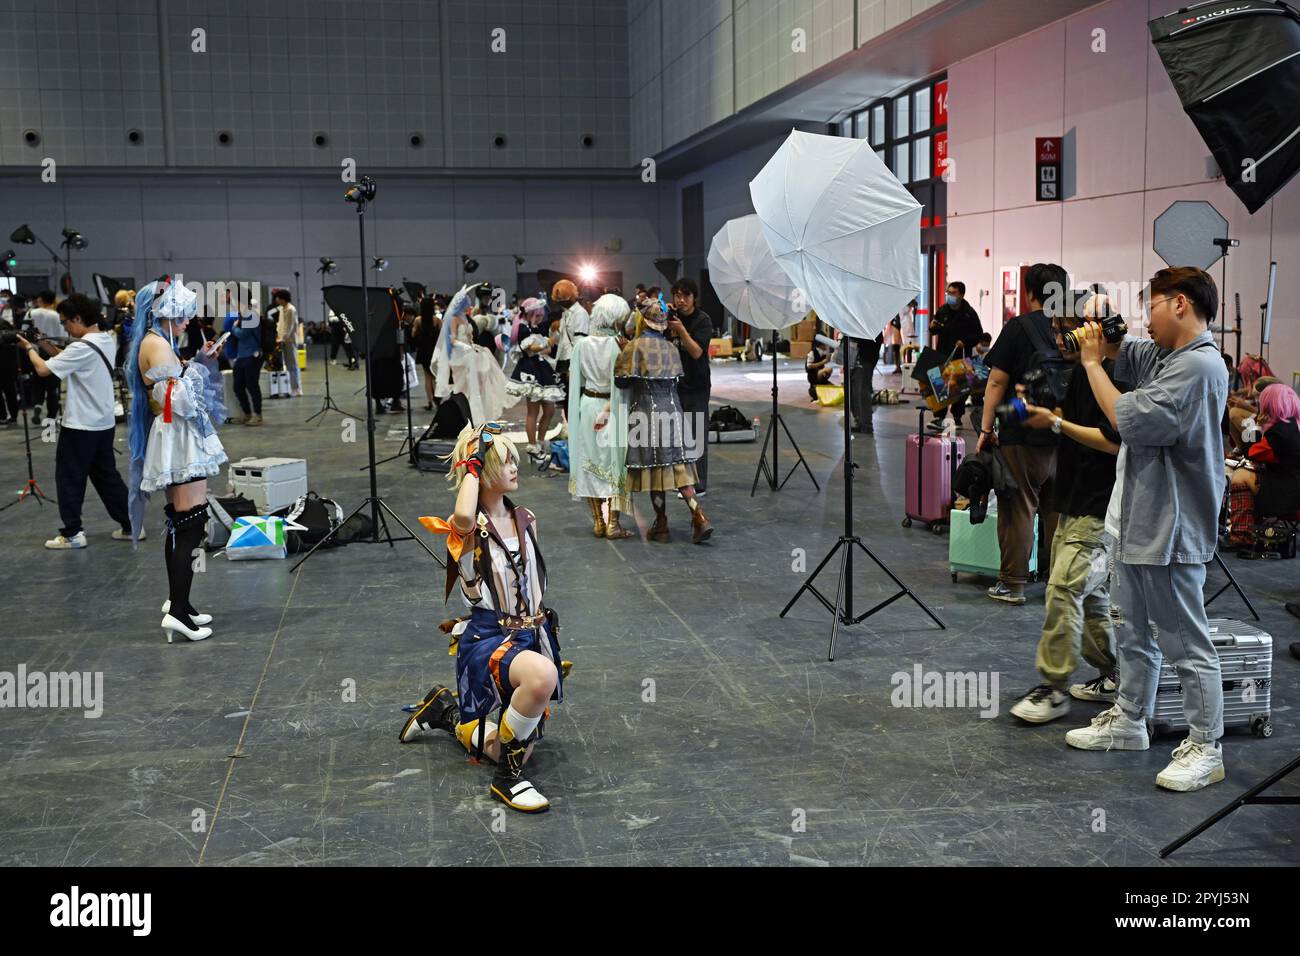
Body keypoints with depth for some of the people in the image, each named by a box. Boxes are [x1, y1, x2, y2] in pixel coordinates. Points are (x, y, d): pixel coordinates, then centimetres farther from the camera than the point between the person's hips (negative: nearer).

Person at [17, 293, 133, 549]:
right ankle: (131, 526, 16)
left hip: (81, 425, -8)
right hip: (104, 422, 8)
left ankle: (72, 533, 6)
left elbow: (43, 369, -18)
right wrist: (48, 346, 9)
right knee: (107, 476, 15)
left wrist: (30, 348, -1)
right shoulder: (107, 340, 6)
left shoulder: (82, 347, -21)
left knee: (69, 478, 2)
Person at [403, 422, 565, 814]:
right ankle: (507, 779, -19)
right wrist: (472, 463, -24)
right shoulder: (469, 529, -12)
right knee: (542, 676, -40)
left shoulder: (526, 520, 8)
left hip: (531, 635, 7)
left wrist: (547, 638, 19)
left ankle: (444, 711, 35)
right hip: (486, 638, -7)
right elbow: (463, 518, -39)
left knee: (518, 750, 9)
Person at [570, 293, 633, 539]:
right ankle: (613, 523, 3)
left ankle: (598, 521, 16)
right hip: (614, 409, -4)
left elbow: (576, 378, 3)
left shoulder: (582, 344, -4)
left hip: (587, 406, 4)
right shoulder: (619, 345, -15)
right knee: (614, 463, 5)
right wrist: (608, 410, -11)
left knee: (592, 463, 13)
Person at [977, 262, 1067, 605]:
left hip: (1022, 437, -4)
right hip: (1065, 436, 5)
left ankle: (1012, 584, 5)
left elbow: (997, 382, -8)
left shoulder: (1019, 328, -7)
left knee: (1019, 509, 1)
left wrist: (986, 429, -3)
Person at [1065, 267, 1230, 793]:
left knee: (1187, 643, -1)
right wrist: (1100, 337, 1)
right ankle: (1129, 720, 34)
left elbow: (1132, 421, -24)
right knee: (1137, 633, 20)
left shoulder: (1197, 365, -20)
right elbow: (1125, 353, 24)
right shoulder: (1169, 356, 10)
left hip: (1171, 531, -10)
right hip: (1141, 523, 10)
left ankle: (1205, 749, 9)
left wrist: (1091, 362, -14)